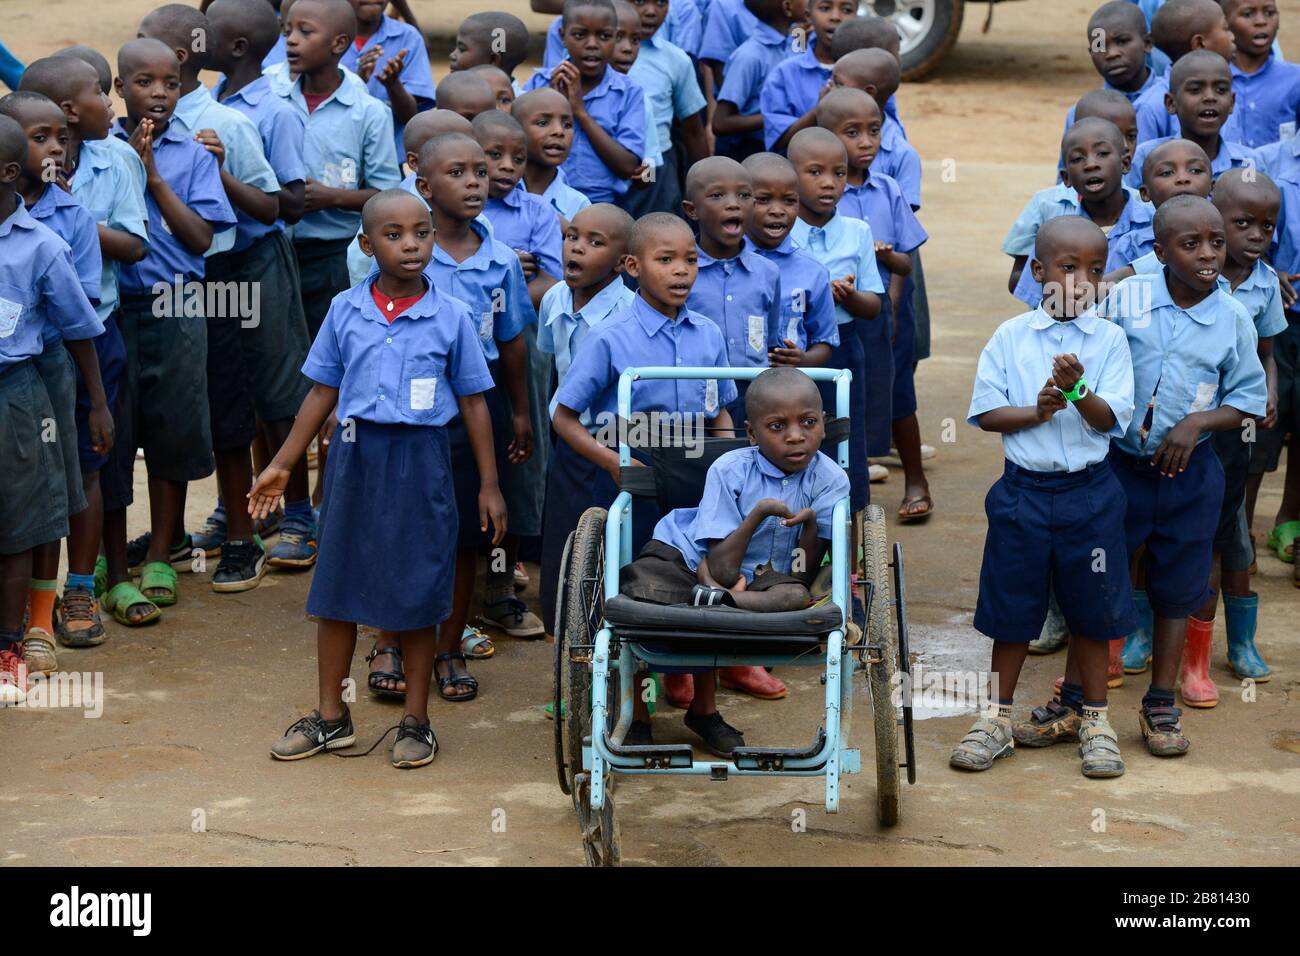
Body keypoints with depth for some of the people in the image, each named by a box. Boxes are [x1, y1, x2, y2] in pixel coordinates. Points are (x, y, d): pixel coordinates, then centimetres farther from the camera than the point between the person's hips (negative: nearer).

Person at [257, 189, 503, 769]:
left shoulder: (450, 318, -3)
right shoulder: (345, 311, 2)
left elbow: (473, 403, 3)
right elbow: (323, 393, 9)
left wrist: (489, 485, 2)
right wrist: (282, 466, 9)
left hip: (421, 460, -2)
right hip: (356, 456, 2)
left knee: (417, 594, 4)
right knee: (335, 589, 8)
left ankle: (415, 721, 18)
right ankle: (330, 717, 21)